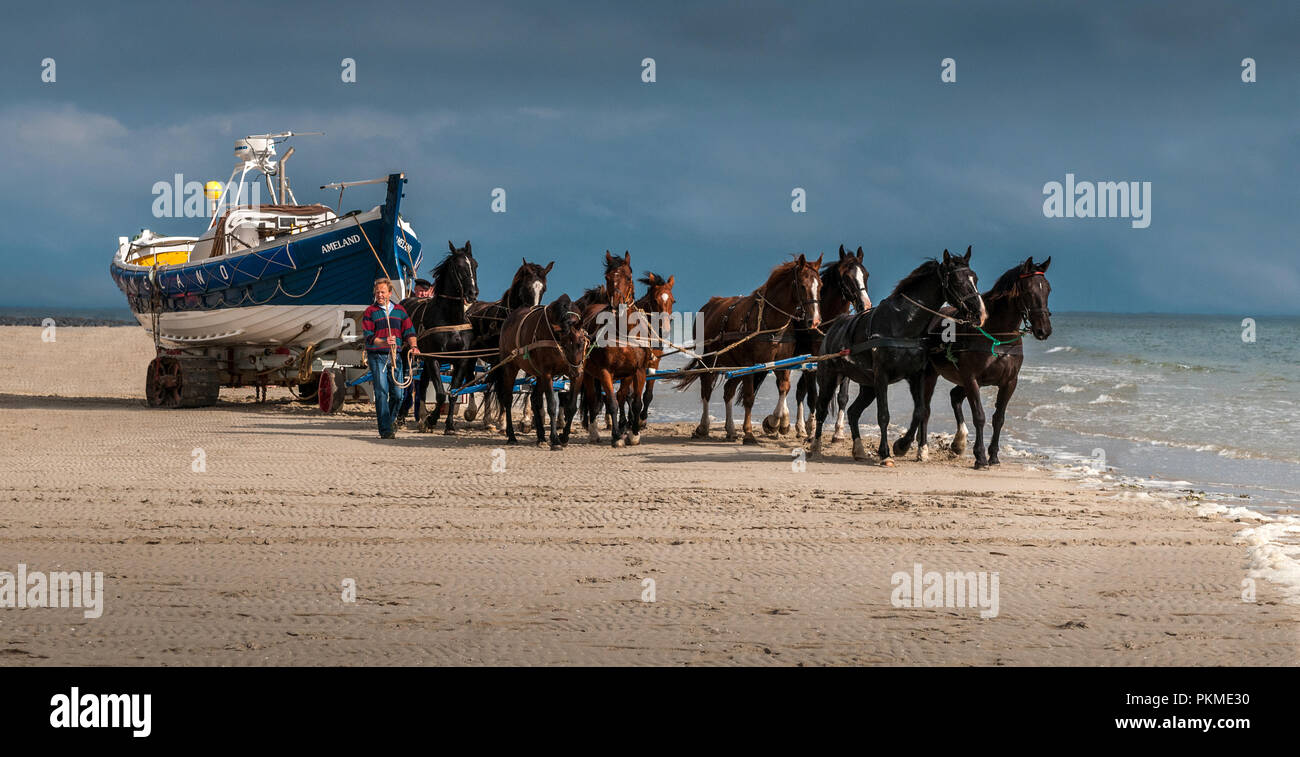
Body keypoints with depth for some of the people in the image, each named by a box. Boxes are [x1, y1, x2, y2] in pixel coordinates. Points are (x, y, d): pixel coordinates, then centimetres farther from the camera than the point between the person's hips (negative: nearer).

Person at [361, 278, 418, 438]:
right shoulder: (370, 312, 2)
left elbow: (409, 331, 11)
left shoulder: (399, 310, 13)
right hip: (377, 357, -4)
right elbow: (368, 335, -7)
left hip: (395, 356, 4)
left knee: (397, 394, 2)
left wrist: (413, 345, -9)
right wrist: (383, 343, -25)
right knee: (381, 392, -10)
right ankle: (385, 430, -12)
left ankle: (388, 423, 22)